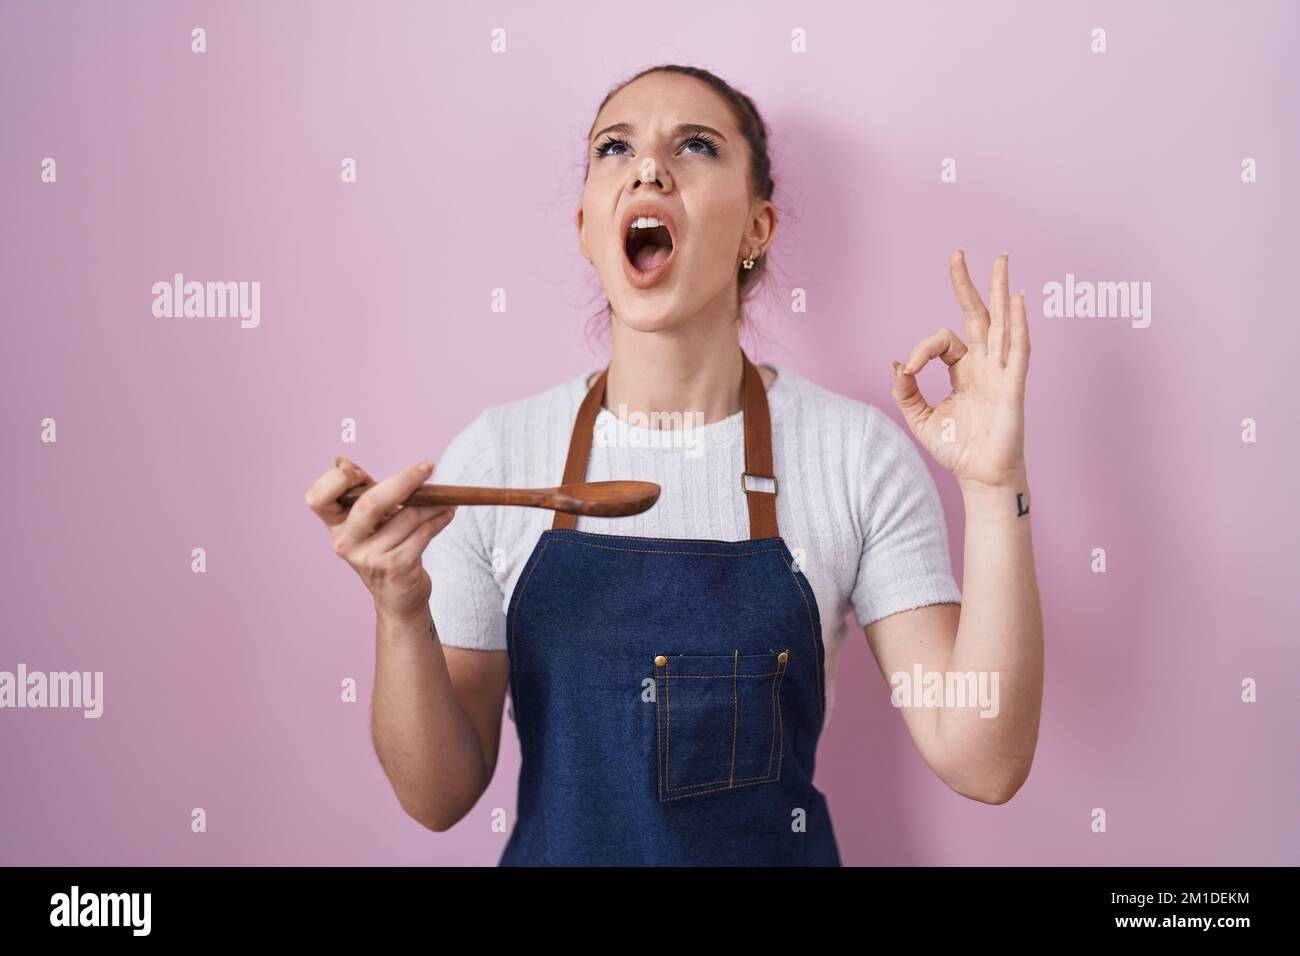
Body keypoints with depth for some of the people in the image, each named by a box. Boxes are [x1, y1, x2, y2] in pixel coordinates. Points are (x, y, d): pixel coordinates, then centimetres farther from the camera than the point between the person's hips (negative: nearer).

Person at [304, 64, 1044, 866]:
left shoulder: (860, 453, -12)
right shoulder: (493, 455, -10)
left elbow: (981, 764, -15)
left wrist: (996, 490, -22)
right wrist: (400, 613, -24)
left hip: (777, 848, 0)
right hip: (558, 847, 1)